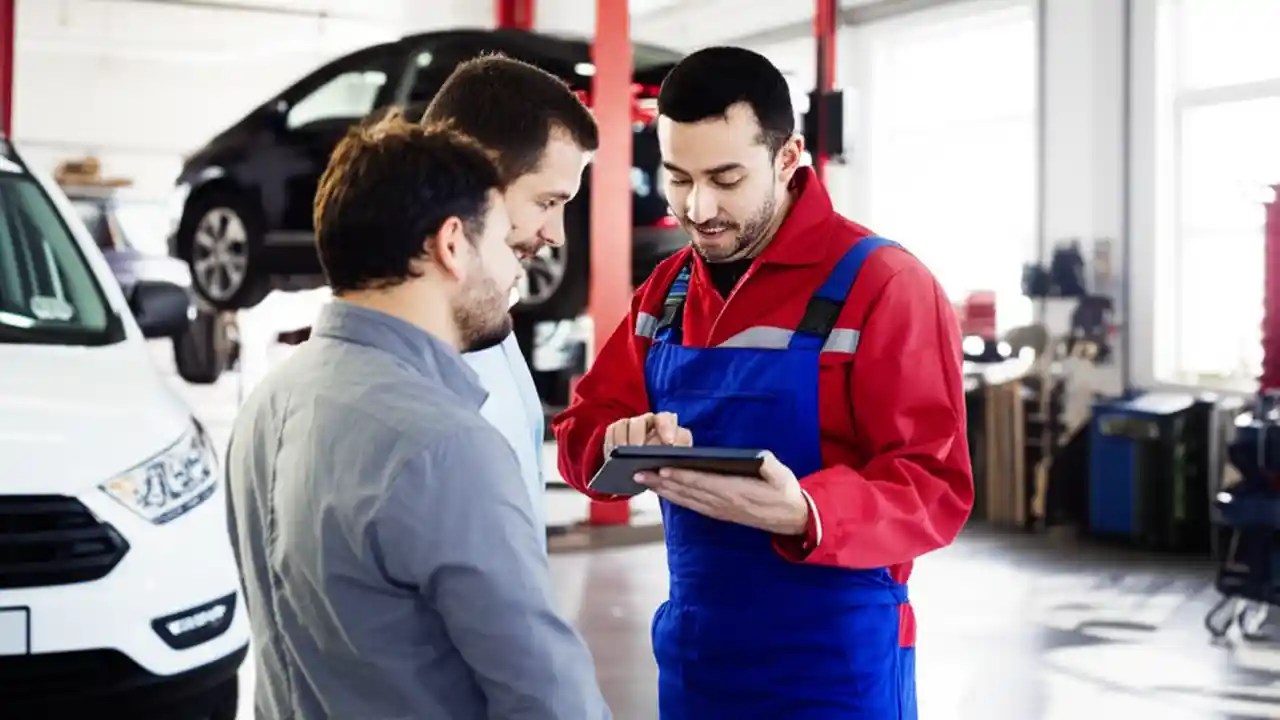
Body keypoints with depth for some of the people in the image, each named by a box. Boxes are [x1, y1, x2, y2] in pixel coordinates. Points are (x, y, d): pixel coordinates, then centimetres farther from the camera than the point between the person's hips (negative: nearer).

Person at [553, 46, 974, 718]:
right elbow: (583, 428, 9)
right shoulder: (666, 289, 8)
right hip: (691, 651, 6)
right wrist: (622, 444, -14)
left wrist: (804, 514, -34)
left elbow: (935, 489, -16)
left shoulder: (883, 285, -12)